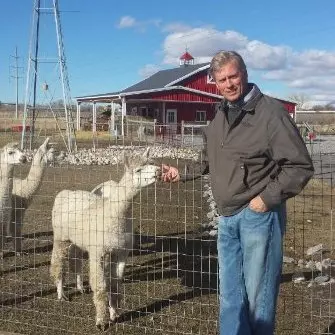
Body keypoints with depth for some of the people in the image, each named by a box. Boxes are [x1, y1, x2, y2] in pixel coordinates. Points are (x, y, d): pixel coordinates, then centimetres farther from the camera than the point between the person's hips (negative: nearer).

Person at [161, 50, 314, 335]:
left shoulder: (270, 111, -13)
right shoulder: (221, 115, 11)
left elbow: (301, 166, -14)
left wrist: (267, 199, -16)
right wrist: (182, 174, 22)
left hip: (258, 216, -7)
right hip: (227, 218, 7)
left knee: (258, 295, 2)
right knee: (230, 295, 16)